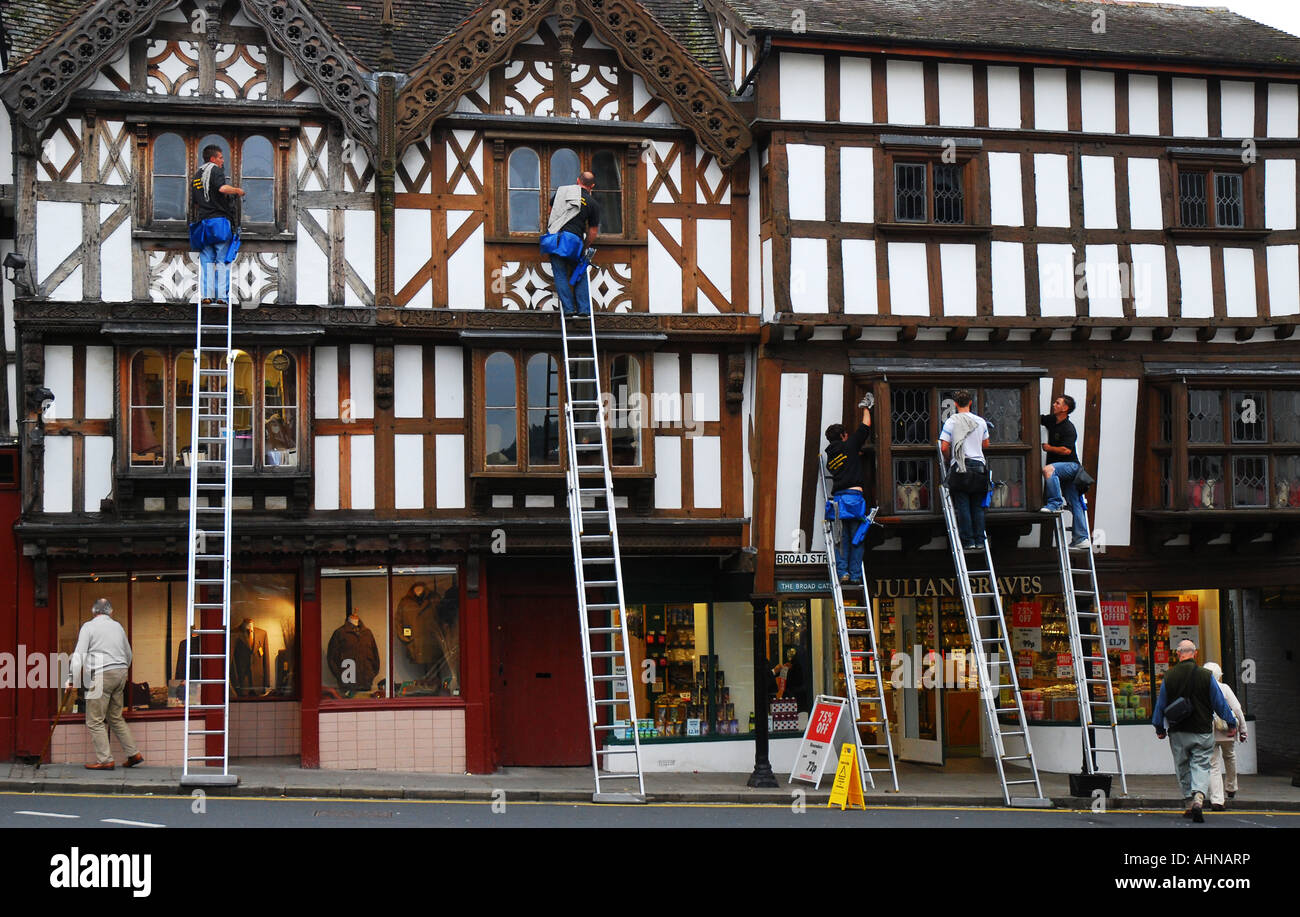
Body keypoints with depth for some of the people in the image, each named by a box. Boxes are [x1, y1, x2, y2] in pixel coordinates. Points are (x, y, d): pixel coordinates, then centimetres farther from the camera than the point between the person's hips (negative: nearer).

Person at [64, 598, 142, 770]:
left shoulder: (88, 627, -2)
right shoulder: (117, 626, 15)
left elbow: (78, 655, -10)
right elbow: (128, 654, 23)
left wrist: (72, 681, -8)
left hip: (101, 675, -6)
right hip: (120, 672, 7)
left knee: (95, 721, -1)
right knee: (115, 717, 17)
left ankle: (105, 760, -4)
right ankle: (133, 753, 13)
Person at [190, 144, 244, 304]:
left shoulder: (196, 176, 19)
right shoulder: (215, 170, -3)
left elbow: (194, 203, 20)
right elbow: (222, 188, -22)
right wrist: (237, 190, -7)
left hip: (202, 221, 6)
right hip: (220, 219, -6)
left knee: (206, 260, 6)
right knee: (223, 260, -2)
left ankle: (206, 295, 0)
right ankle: (222, 295, -5)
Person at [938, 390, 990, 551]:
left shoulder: (951, 422, -6)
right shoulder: (981, 422, 4)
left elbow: (944, 448, -9)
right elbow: (985, 444, 16)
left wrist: (948, 460, 9)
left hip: (960, 466, -3)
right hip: (978, 464, 3)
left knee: (963, 505, 1)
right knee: (978, 506, 8)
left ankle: (968, 541, -2)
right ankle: (979, 540, 7)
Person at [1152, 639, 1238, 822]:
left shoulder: (1169, 677, -2)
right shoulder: (1206, 676, -7)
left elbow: (1161, 704, 6)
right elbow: (1220, 703, 0)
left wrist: (1159, 728, 20)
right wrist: (1231, 723, 13)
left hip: (1178, 733, 1)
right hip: (1202, 731, -1)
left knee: (1183, 769, 13)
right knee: (1201, 766, 0)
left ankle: (1189, 804, 16)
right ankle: (1199, 799, -21)